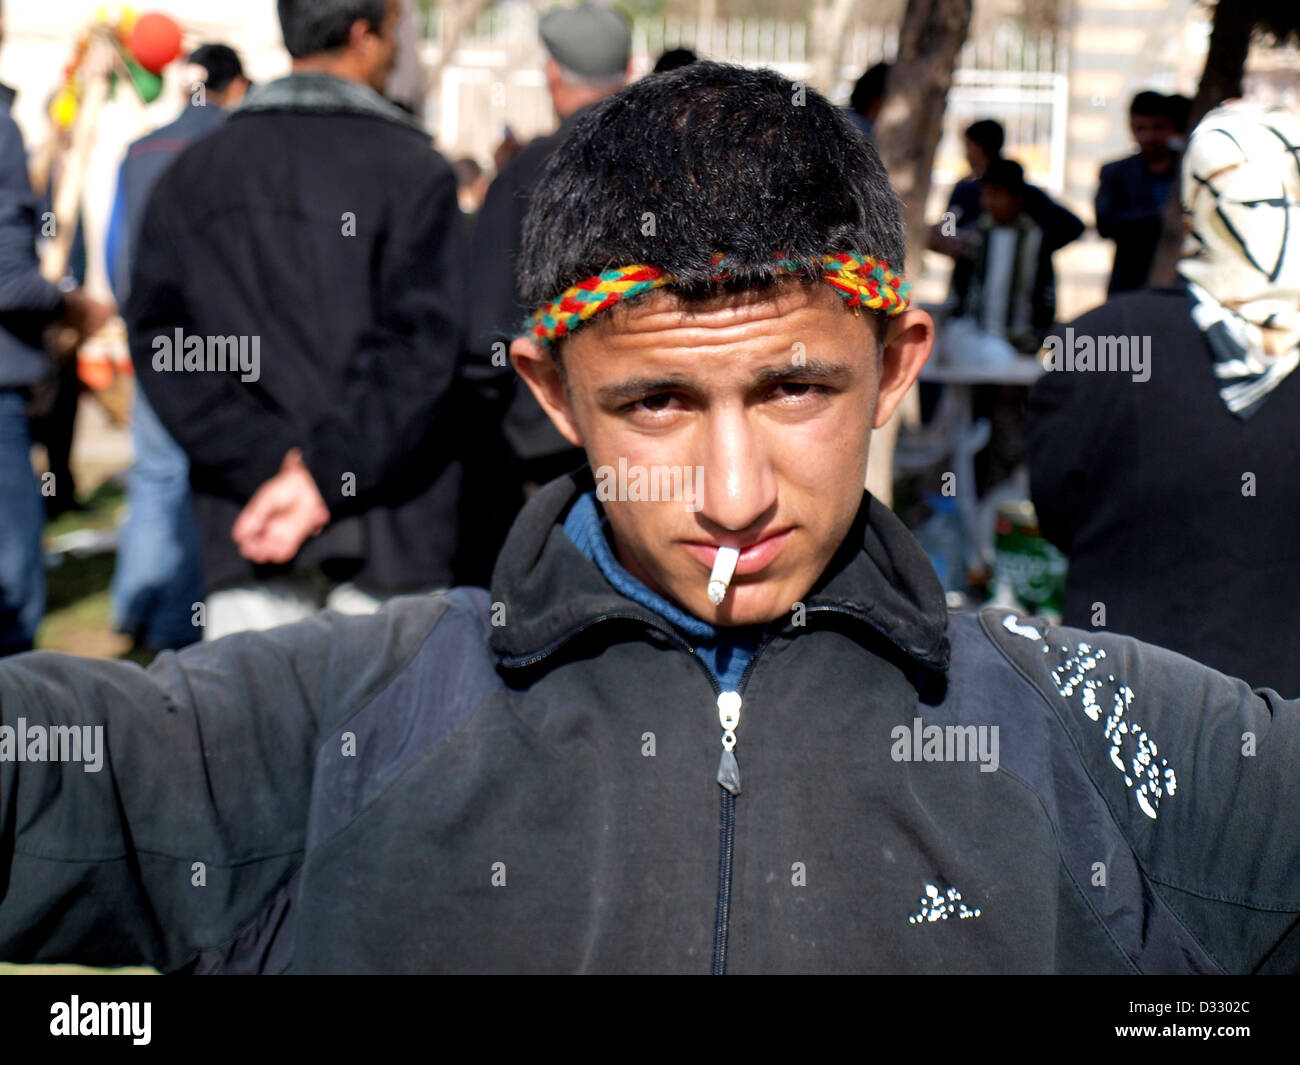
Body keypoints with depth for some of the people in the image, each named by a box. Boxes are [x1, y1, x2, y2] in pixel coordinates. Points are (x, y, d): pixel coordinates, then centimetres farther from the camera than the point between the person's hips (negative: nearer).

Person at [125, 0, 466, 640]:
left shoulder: (191, 174, 9)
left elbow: (158, 338, 0)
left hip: (240, 526, 3)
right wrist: (323, 473, -12)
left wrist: (266, 460, -7)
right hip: (390, 528, -3)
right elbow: (419, 342, -13)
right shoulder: (412, 167, -3)